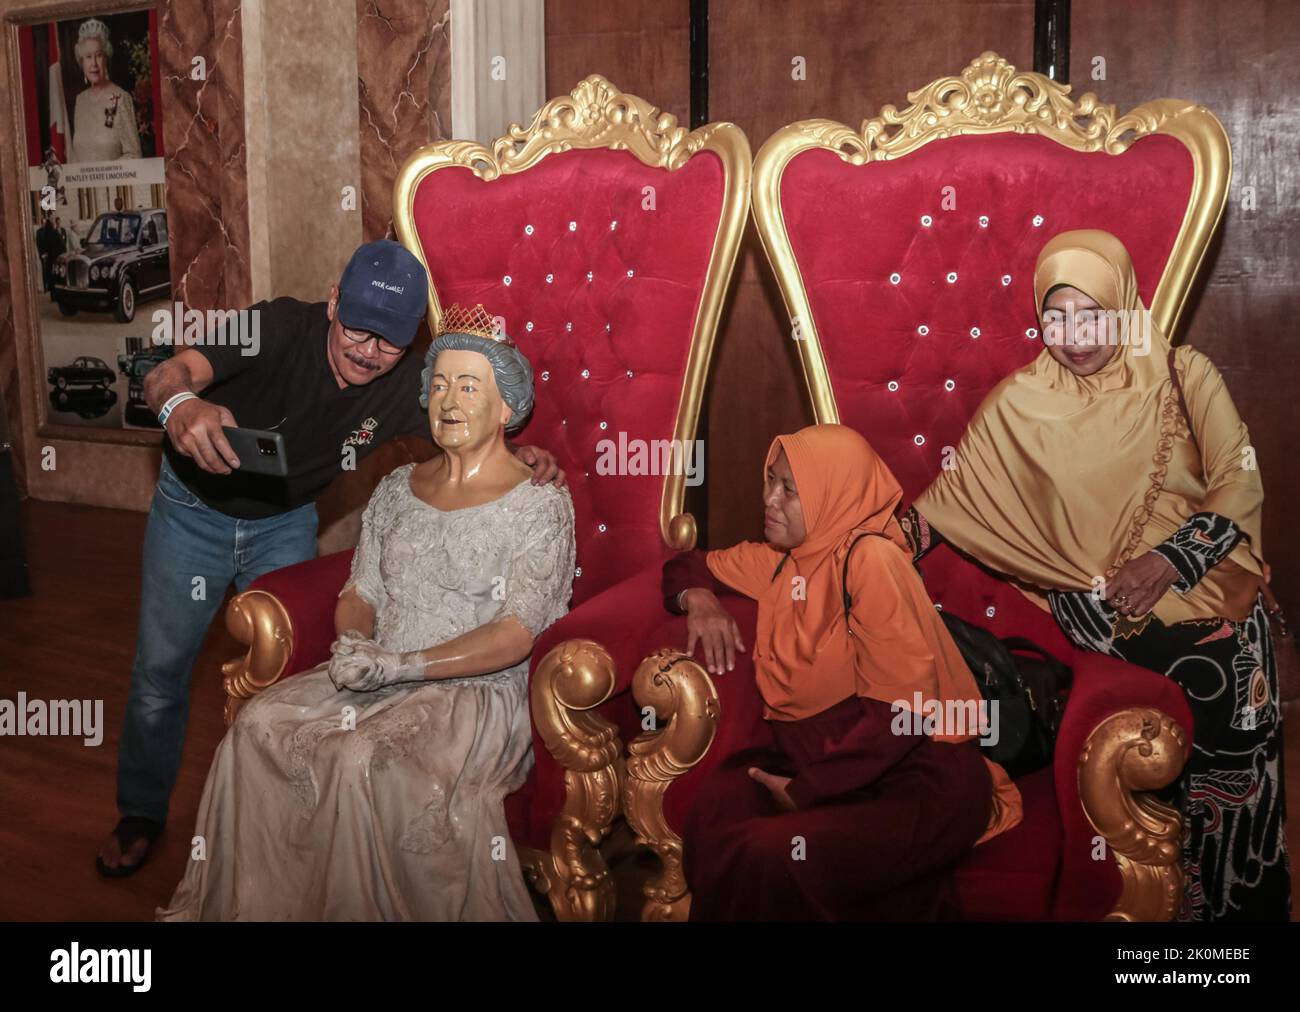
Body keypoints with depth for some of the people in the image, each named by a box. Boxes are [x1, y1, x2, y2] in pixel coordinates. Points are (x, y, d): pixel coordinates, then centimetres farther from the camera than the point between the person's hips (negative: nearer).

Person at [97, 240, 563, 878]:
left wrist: (524, 459, -34)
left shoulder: (402, 387, -19)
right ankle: (141, 812, 28)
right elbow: (168, 373, -42)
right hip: (195, 509, -2)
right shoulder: (280, 328, -31)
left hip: (286, 521, 2)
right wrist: (181, 403, -68)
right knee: (160, 667, 6)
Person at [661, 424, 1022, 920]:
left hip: (924, 778, -6)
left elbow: (904, 706, -19)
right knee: (717, 808, -26)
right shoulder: (778, 558, 9)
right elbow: (689, 564, 27)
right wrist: (699, 598, 2)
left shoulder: (870, 560, -14)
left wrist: (807, 790, -17)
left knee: (766, 860, -31)